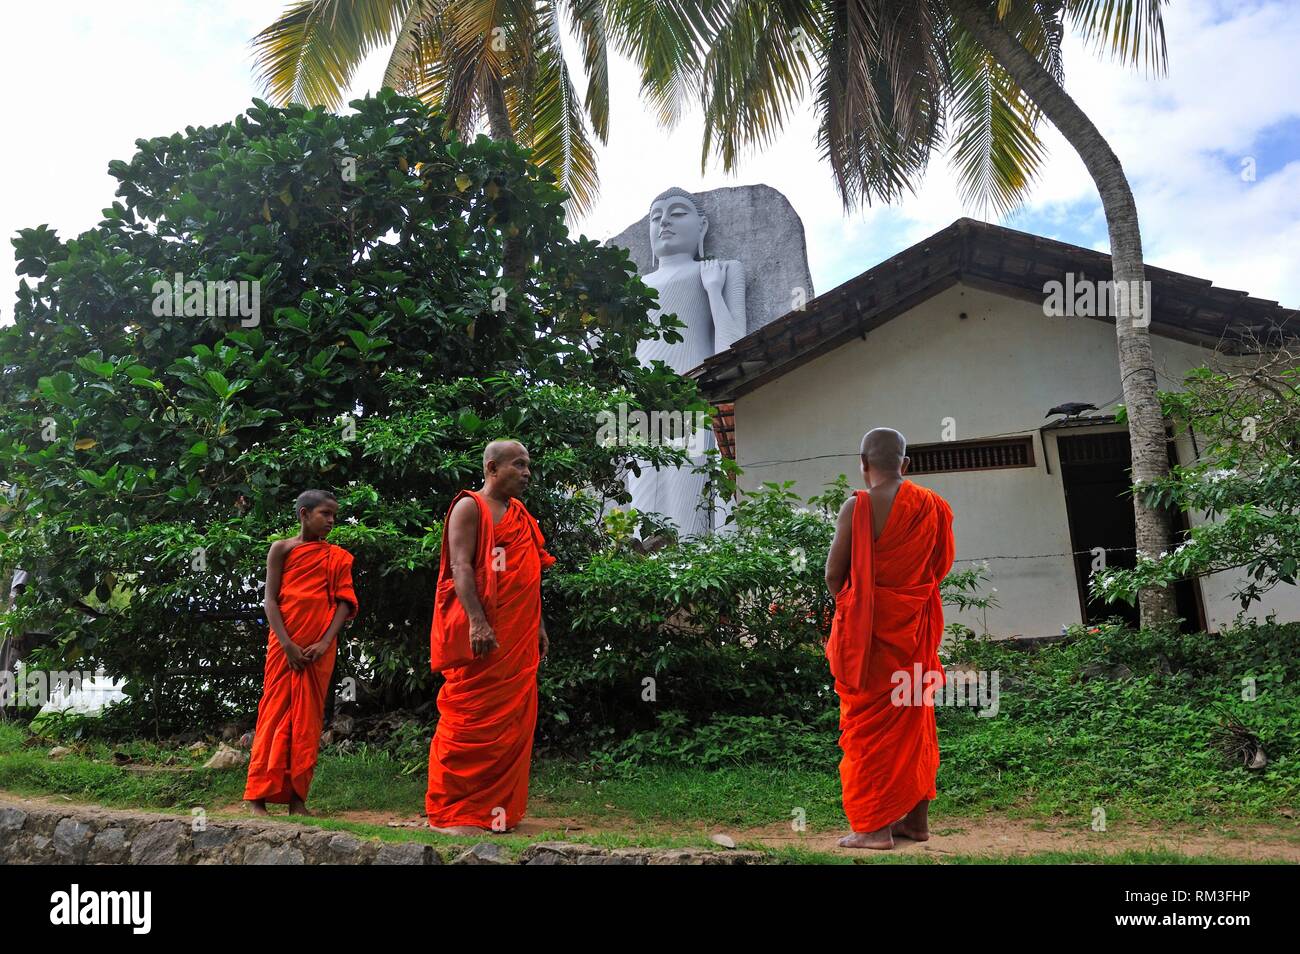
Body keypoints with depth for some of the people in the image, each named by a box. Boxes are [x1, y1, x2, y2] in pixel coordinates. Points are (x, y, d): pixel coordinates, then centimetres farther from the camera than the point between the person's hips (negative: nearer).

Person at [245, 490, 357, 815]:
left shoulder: (337, 557, 11)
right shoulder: (282, 549, 5)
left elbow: (344, 602, 4)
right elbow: (270, 600, -2)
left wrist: (325, 642, -11)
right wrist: (287, 644, -13)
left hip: (320, 649, 2)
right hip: (285, 644, -2)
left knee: (308, 718, 2)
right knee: (276, 714, -3)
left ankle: (297, 797, 5)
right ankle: (258, 796, 1)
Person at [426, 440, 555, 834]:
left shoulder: (521, 516, 20)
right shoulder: (470, 507, -3)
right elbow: (461, 566, -14)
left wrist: (538, 624, 17)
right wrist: (477, 621, -24)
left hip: (519, 639, 8)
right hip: (483, 635, -8)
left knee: (512, 722, 8)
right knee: (469, 721, -6)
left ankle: (497, 808, 16)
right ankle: (448, 812, 2)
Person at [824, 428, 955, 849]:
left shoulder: (858, 506, -14)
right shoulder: (931, 506, 1)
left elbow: (834, 573, -11)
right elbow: (940, 566, 10)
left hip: (866, 627, -5)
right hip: (914, 626, 5)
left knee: (868, 722, 2)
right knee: (914, 720, 14)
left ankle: (874, 826, 5)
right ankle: (916, 818, 22)